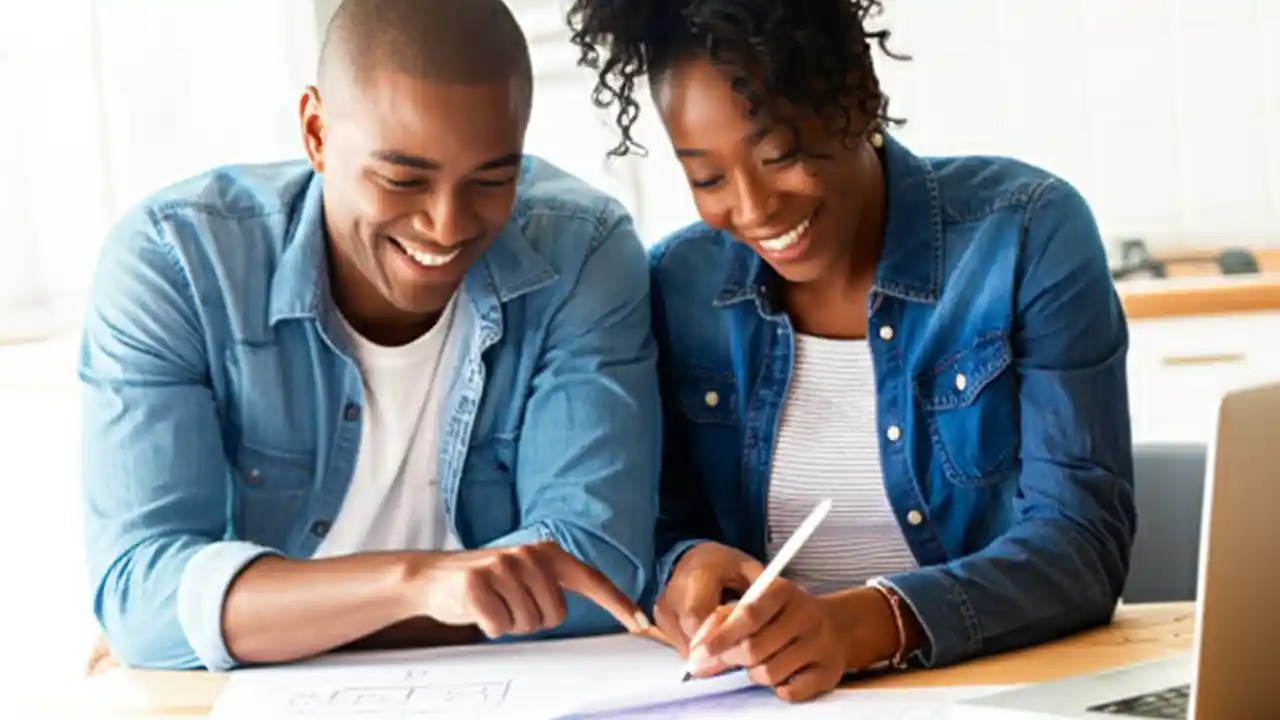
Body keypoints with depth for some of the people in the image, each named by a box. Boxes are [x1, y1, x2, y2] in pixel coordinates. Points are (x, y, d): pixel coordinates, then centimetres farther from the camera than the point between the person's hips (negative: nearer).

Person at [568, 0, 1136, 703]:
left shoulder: (1028, 235, -9)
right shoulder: (676, 284, 1)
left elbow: (1082, 542, -14)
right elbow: (663, 530, 7)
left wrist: (865, 624, -29)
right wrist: (684, 572, -16)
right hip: (765, 698, 3)